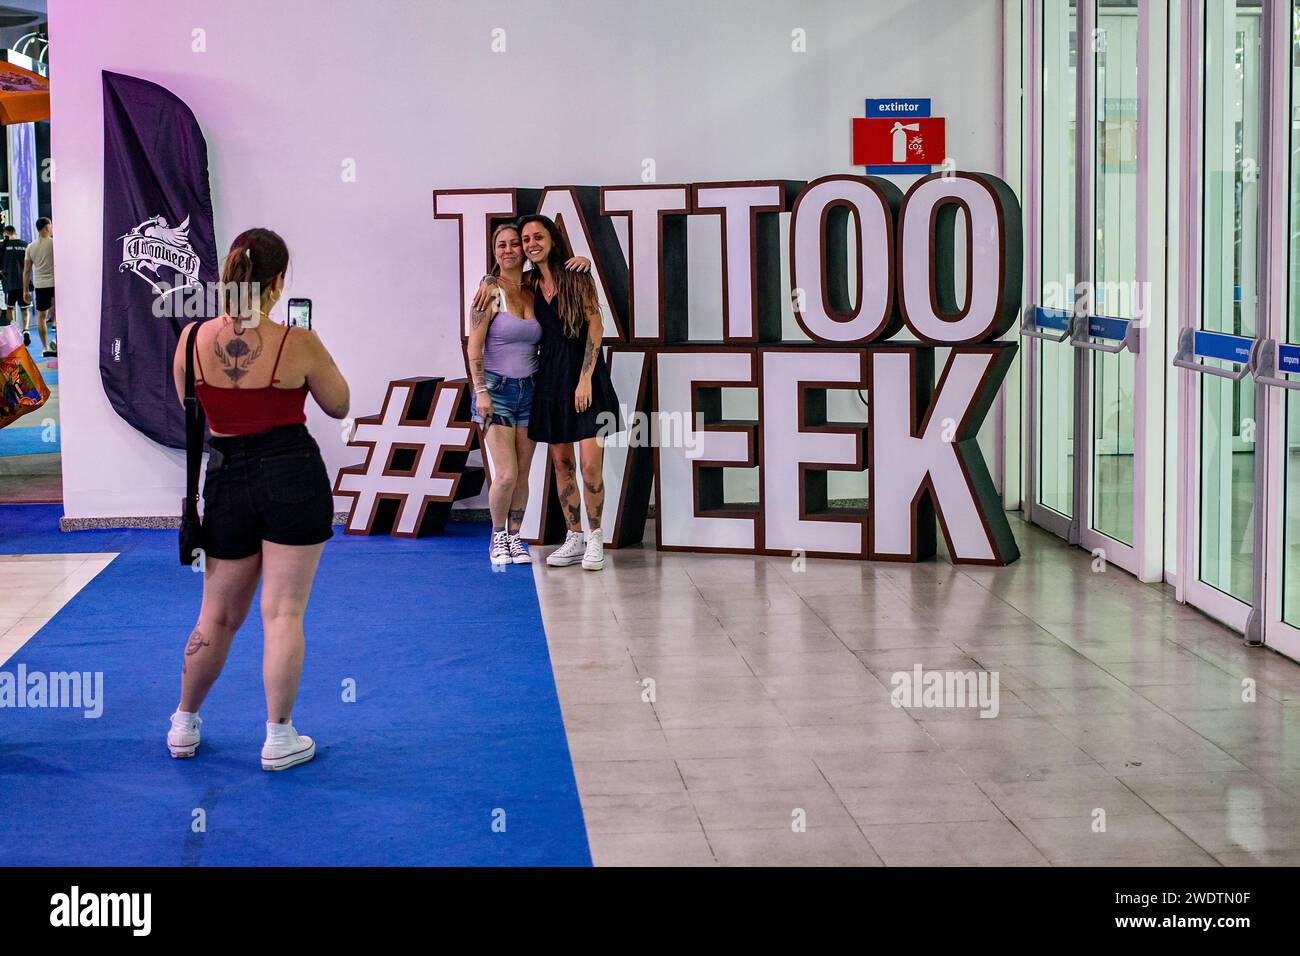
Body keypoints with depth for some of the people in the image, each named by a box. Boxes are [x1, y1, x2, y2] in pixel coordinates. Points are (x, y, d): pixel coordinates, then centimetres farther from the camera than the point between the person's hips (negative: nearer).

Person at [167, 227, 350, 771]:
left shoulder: (193, 340, -3)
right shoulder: (298, 343, -13)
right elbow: (338, 406, 3)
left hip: (226, 481, 3)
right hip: (294, 478, -3)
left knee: (218, 615, 18)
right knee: (283, 613, 4)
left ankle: (184, 726, 31)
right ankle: (279, 739, 10)